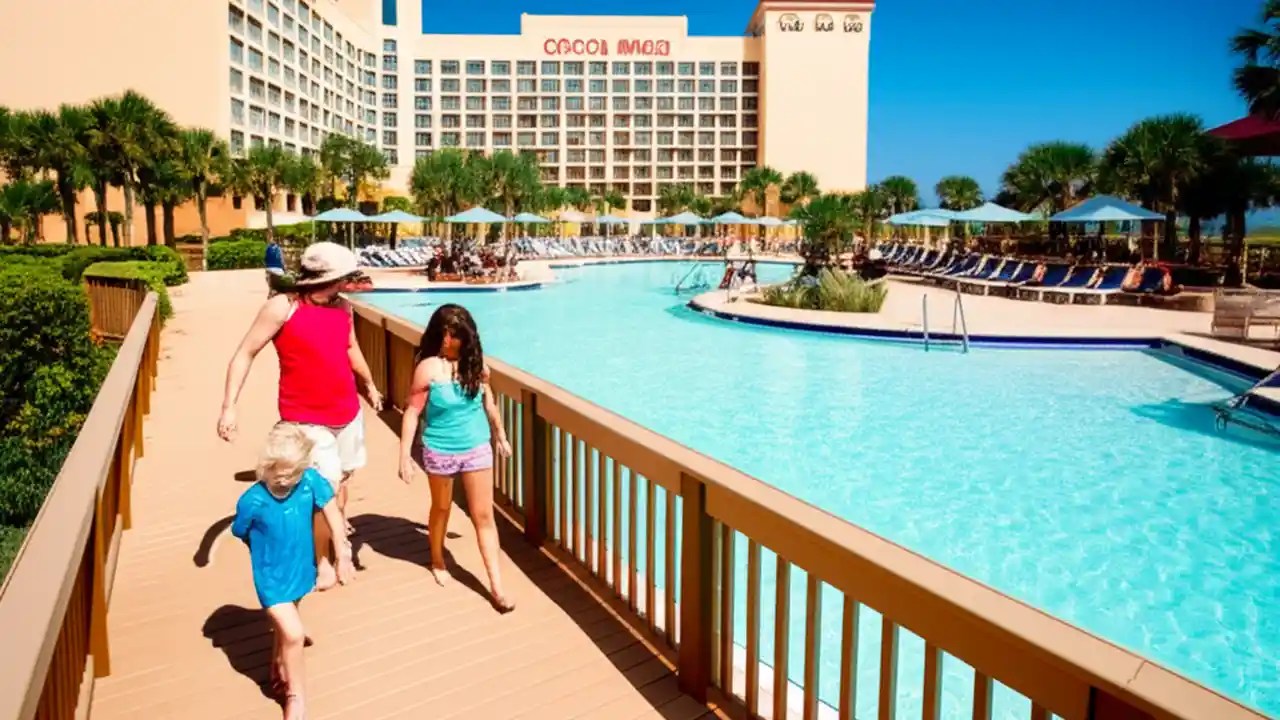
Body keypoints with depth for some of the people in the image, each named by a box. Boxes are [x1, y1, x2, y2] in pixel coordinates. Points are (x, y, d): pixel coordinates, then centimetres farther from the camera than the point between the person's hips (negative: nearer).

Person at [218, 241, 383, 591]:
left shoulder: (343, 307, 3)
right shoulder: (282, 307, -16)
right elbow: (245, 354, -13)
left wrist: (369, 384, 32)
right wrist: (229, 407, -20)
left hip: (348, 412, 6)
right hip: (307, 419, -6)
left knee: (342, 478, 18)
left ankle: (338, 533, 42)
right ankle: (321, 560, 12)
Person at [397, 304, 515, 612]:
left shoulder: (476, 363, -4)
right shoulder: (428, 368, -15)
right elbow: (412, 413, -12)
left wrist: (501, 436, 18)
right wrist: (405, 455, -15)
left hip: (477, 448, 2)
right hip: (440, 451, -2)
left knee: (484, 516, 4)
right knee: (441, 508, 20)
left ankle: (496, 586, 8)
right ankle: (437, 561, 46)